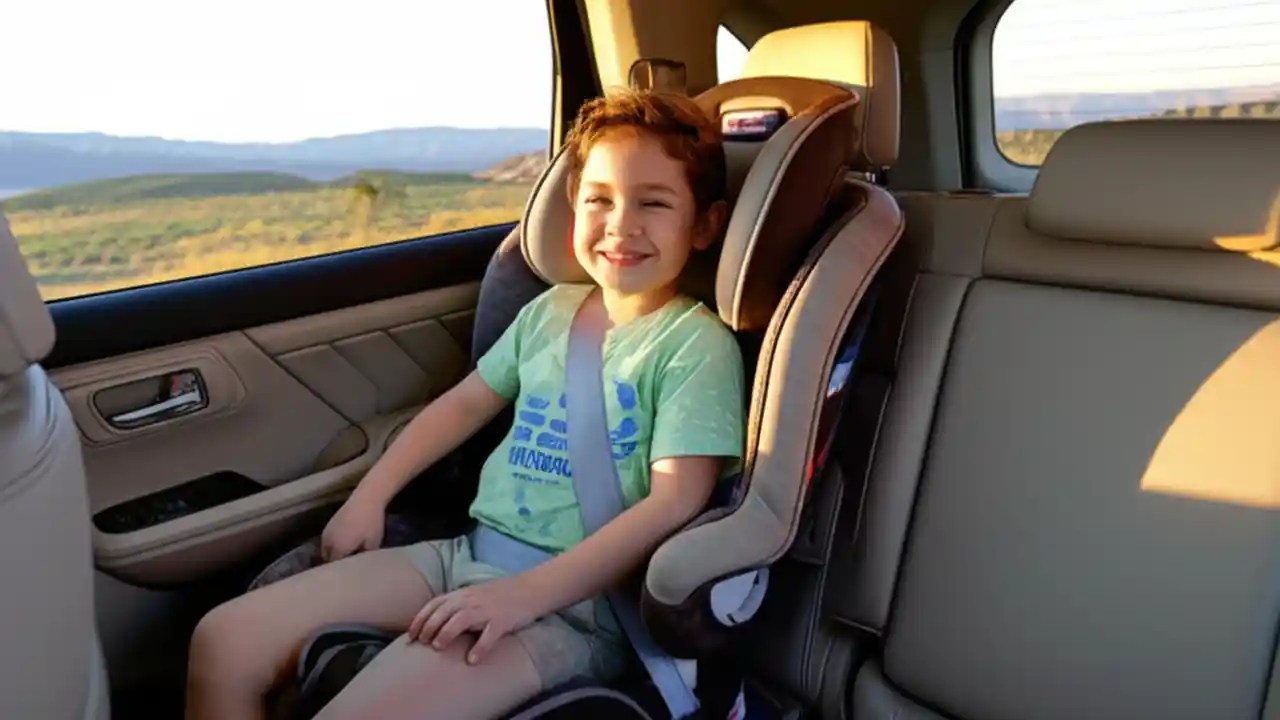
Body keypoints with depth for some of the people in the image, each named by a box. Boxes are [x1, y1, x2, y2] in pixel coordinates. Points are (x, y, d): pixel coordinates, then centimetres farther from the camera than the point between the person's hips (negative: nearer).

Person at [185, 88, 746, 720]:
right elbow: (467, 402, 21)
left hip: (573, 596, -6)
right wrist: (369, 496, 14)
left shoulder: (698, 344, -9)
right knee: (223, 640, -2)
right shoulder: (551, 310, 10)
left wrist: (521, 595, -24)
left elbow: (675, 502, -18)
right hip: (467, 552, 7)